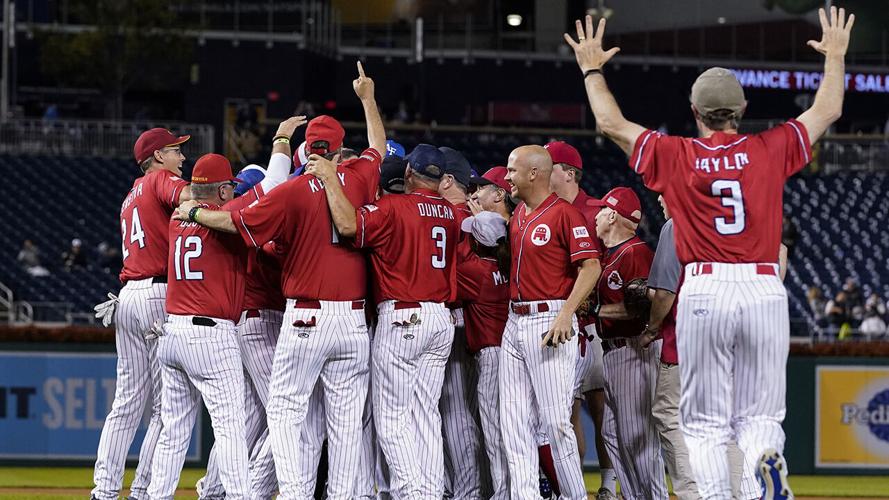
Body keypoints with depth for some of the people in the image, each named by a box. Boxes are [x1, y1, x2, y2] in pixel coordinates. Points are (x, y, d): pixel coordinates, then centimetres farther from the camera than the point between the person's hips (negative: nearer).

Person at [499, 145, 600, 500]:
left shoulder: (564, 213, -9)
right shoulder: (518, 214, 15)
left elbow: (591, 267, -15)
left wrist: (565, 314, -22)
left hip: (550, 321, -8)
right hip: (515, 321, 8)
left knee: (555, 418, -8)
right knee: (514, 419, 4)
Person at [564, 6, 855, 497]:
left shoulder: (675, 156, 2)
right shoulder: (770, 150, 4)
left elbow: (612, 123, 14)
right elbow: (827, 109, 19)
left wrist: (592, 69, 29)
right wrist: (835, 56, 35)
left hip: (703, 292, -1)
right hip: (764, 290, 1)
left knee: (705, 424, 5)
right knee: (758, 415, 7)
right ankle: (765, 457, -28)